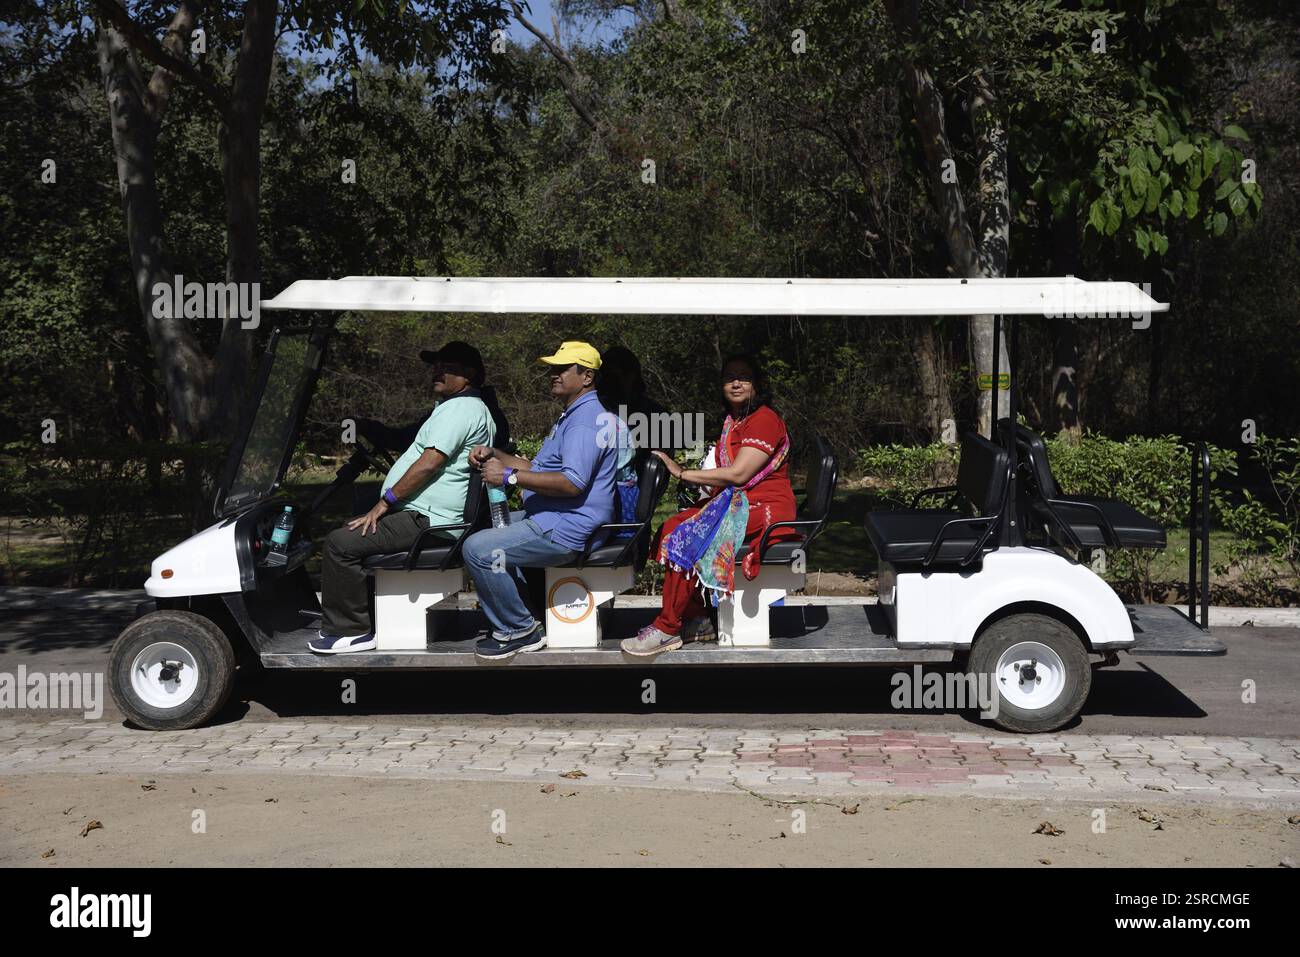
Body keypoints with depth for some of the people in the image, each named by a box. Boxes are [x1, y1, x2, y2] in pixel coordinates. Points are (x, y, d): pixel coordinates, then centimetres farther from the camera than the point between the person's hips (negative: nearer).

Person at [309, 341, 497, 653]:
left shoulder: (459, 408, -14)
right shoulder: (469, 407, 22)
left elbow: (429, 463, -22)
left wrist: (385, 502, -16)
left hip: (427, 521, -12)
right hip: (429, 515, 12)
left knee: (341, 543, -19)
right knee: (348, 534, 20)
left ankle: (350, 630, -12)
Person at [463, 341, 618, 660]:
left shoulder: (587, 420, -17)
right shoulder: (571, 416, 21)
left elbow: (572, 483, -29)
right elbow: (539, 469, 25)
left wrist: (509, 476, -26)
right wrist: (494, 455, 10)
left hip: (564, 531, -12)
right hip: (548, 519, 12)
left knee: (478, 549, -20)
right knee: (486, 525, 23)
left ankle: (520, 631, -7)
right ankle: (520, 613, 14)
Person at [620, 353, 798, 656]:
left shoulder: (765, 419, -11)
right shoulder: (733, 420, 19)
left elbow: (738, 474, -19)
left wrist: (683, 473, -15)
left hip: (764, 508, -9)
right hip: (736, 503, 9)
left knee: (687, 538, -24)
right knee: (671, 528, -9)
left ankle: (667, 629, -17)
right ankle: (697, 620, -7)